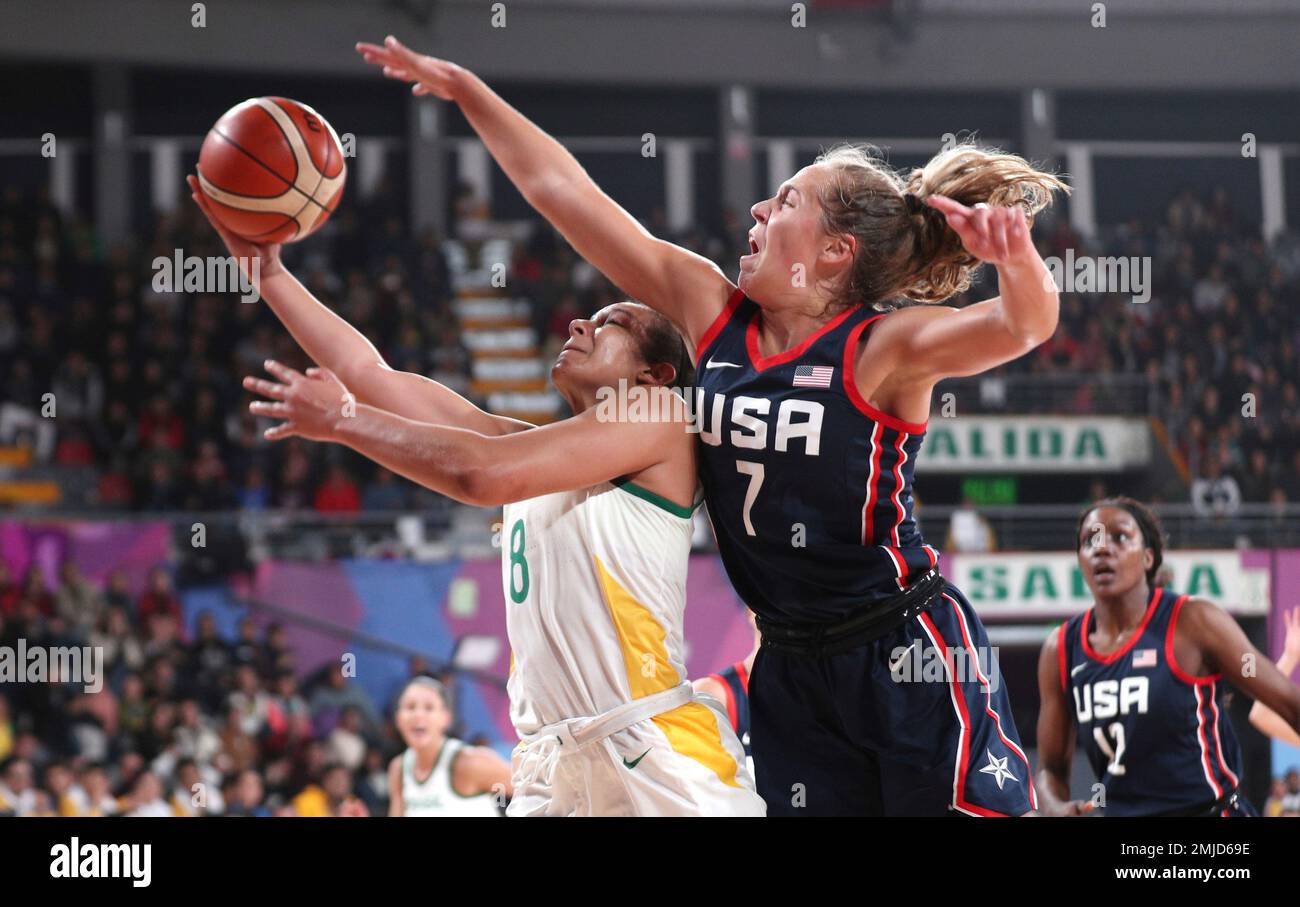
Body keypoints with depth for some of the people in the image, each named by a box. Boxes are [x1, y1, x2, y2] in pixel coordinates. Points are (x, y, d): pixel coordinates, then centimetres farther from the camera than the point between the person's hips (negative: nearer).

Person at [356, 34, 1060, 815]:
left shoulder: (883, 348, -12)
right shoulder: (711, 311, 3)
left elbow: (1023, 325, -31)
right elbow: (559, 189, 6)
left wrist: (1017, 260, -52)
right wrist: (464, 90, 9)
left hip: (912, 659, -5)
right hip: (792, 664, 6)